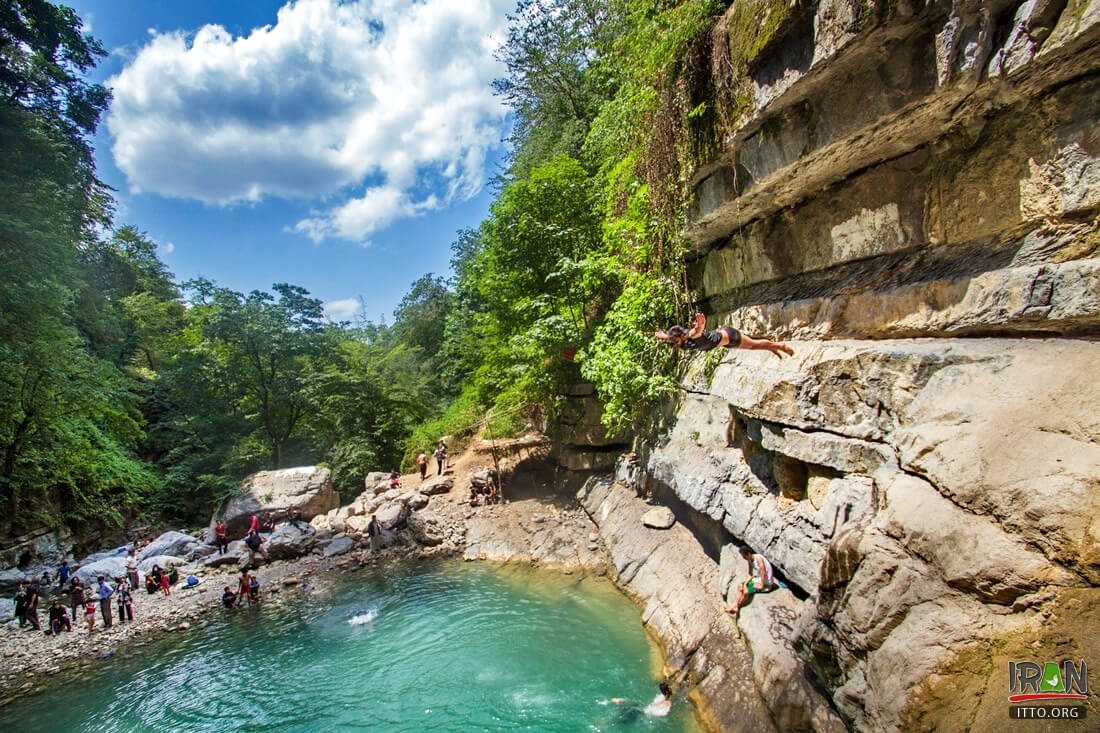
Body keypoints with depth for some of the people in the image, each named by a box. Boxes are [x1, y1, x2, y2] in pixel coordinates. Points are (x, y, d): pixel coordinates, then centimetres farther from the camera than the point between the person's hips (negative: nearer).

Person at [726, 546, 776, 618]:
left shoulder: (758, 558, -24)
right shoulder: (750, 560, 3)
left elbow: (763, 573, -25)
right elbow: (750, 574, 6)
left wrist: (761, 585, -19)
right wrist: (745, 583, -6)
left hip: (766, 583, -9)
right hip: (757, 579, 9)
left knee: (746, 591, -19)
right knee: (740, 587, 0)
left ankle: (737, 607, 1)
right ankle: (734, 605, -5)